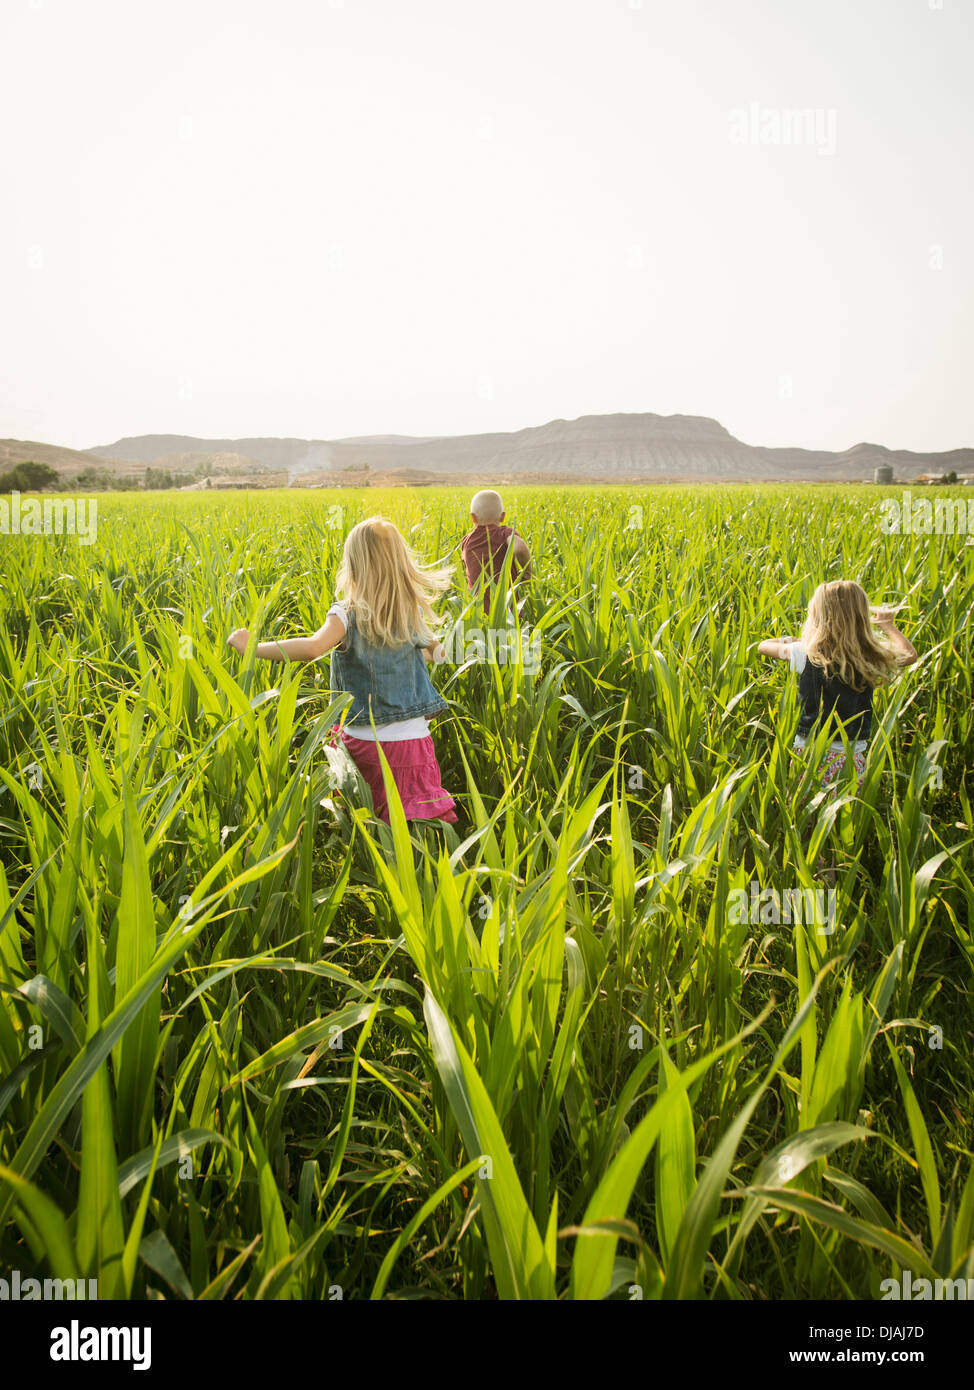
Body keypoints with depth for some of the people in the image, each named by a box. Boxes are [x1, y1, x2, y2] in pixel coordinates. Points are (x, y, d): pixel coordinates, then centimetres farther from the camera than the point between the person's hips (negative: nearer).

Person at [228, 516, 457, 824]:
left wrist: (252, 647, -21)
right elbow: (434, 652, 22)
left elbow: (312, 648, -31)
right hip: (413, 739, 3)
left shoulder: (348, 614, -12)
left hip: (363, 739, -3)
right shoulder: (413, 612, 3)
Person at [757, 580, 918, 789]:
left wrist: (793, 640, 23)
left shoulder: (806, 654, -12)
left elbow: (764, 646, 5)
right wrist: (888, 625, 33)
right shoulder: (872, 658, -4)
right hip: (853, 756, 2)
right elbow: (910, 654, 17)